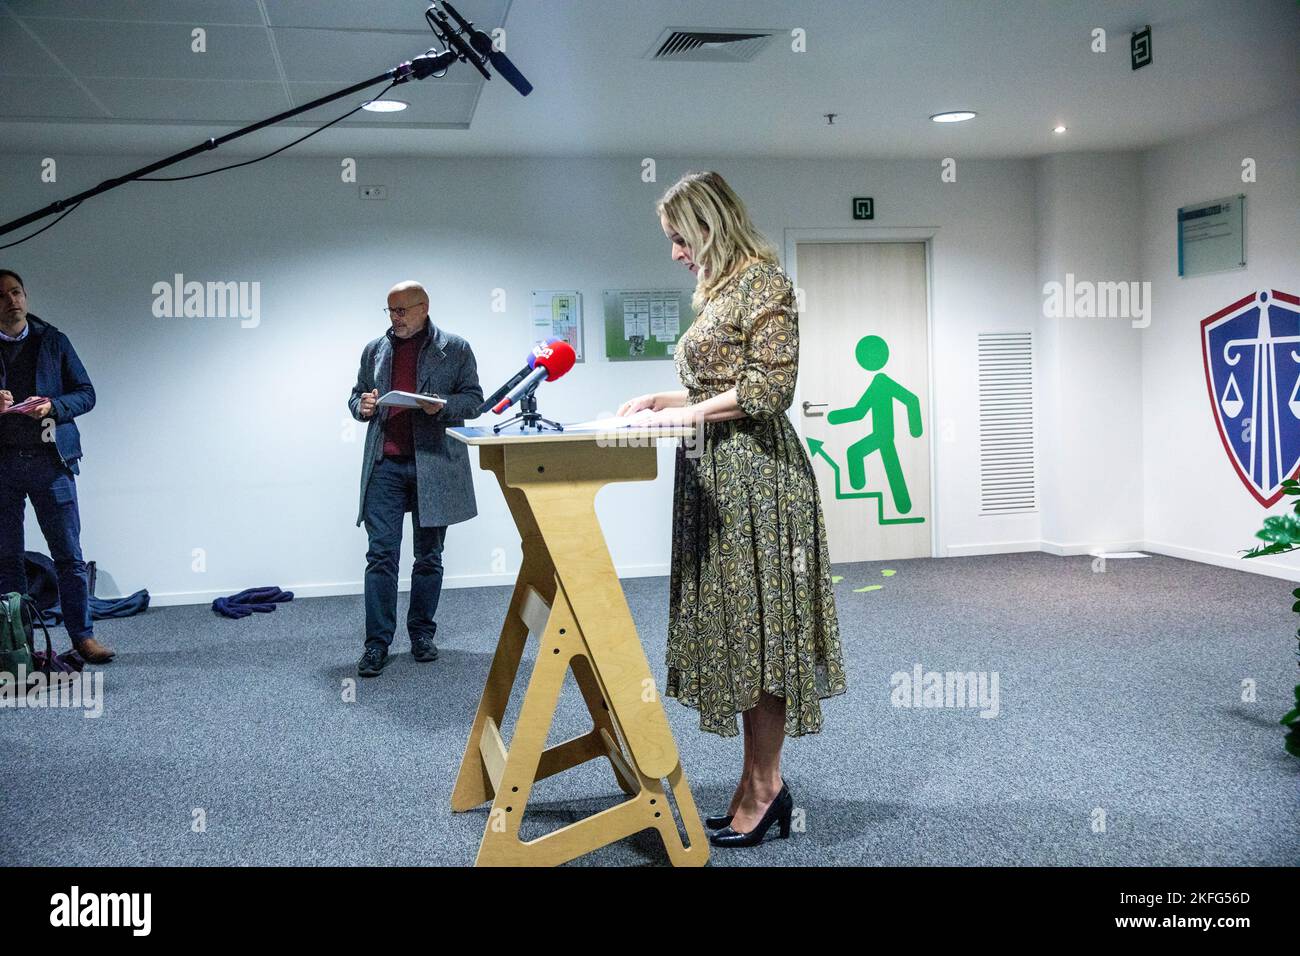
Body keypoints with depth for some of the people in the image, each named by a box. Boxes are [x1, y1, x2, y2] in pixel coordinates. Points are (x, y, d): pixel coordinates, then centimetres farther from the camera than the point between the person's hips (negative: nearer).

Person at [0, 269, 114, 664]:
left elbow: (86, 393, 7)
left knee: (69, 554, -2)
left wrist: (53, 406, -12)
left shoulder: (53, 341, 9)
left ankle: (82, 635, 3)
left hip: (50, 458, -1)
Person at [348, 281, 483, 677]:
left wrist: (442, 406, -16)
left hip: (434, 464, -1)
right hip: (385, 464, 2)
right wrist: (362, 406, -2)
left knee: (429, 555, 7)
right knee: (381, 554, -3)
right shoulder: (374, 350, 14)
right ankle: (377, 643, 1)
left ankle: (422, 634, 20)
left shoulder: (455, 348, 5)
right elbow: (356, 396, 21)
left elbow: (474, 400, 3)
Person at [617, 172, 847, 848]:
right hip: (715, 475, 9)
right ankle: (762, 784, 16)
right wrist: (659, 401, 12)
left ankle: (763, 787, 6)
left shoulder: (762, 282, -8)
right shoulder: (717, 291, 19)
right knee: (734, 622, 9)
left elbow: (769, 389, -17)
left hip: (755, 470, -9)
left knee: (758, 622, -4)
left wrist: (688, 412, -12)